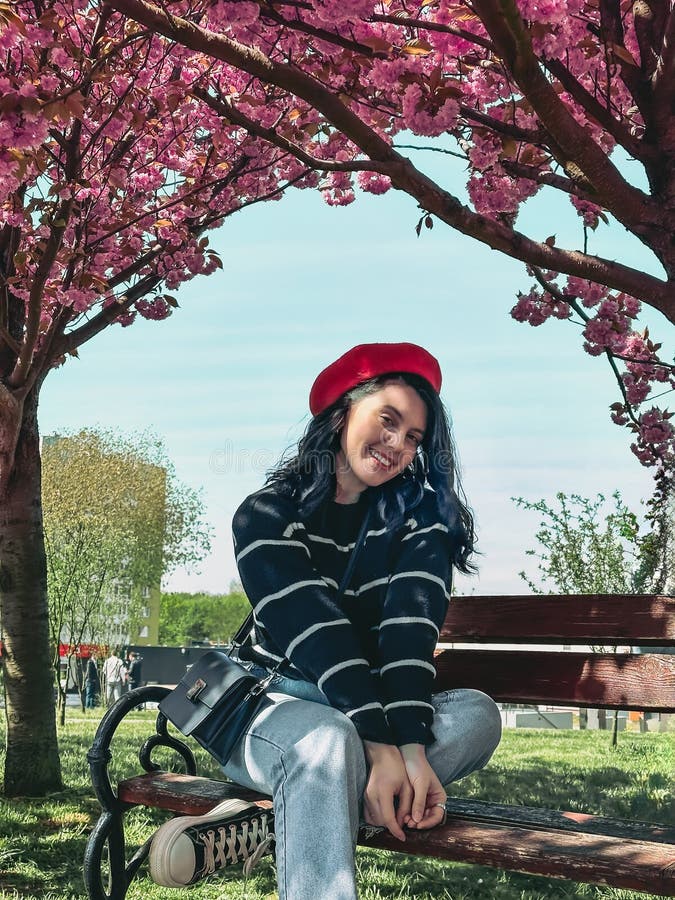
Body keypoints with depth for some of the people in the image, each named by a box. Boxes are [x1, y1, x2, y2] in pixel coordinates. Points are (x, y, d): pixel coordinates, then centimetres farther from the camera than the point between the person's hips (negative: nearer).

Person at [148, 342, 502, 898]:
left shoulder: (419, 516, 0)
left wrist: (413, 748, -31)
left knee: (477, 714, -28)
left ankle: (262, 825, -33)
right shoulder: (267, 514, -7)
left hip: (378, 704, 4)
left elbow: (410, 628, -15)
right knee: (331, 741, -37)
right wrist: (378, 746, -33)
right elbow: (314, 632, -20)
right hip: (275, 700, -3)